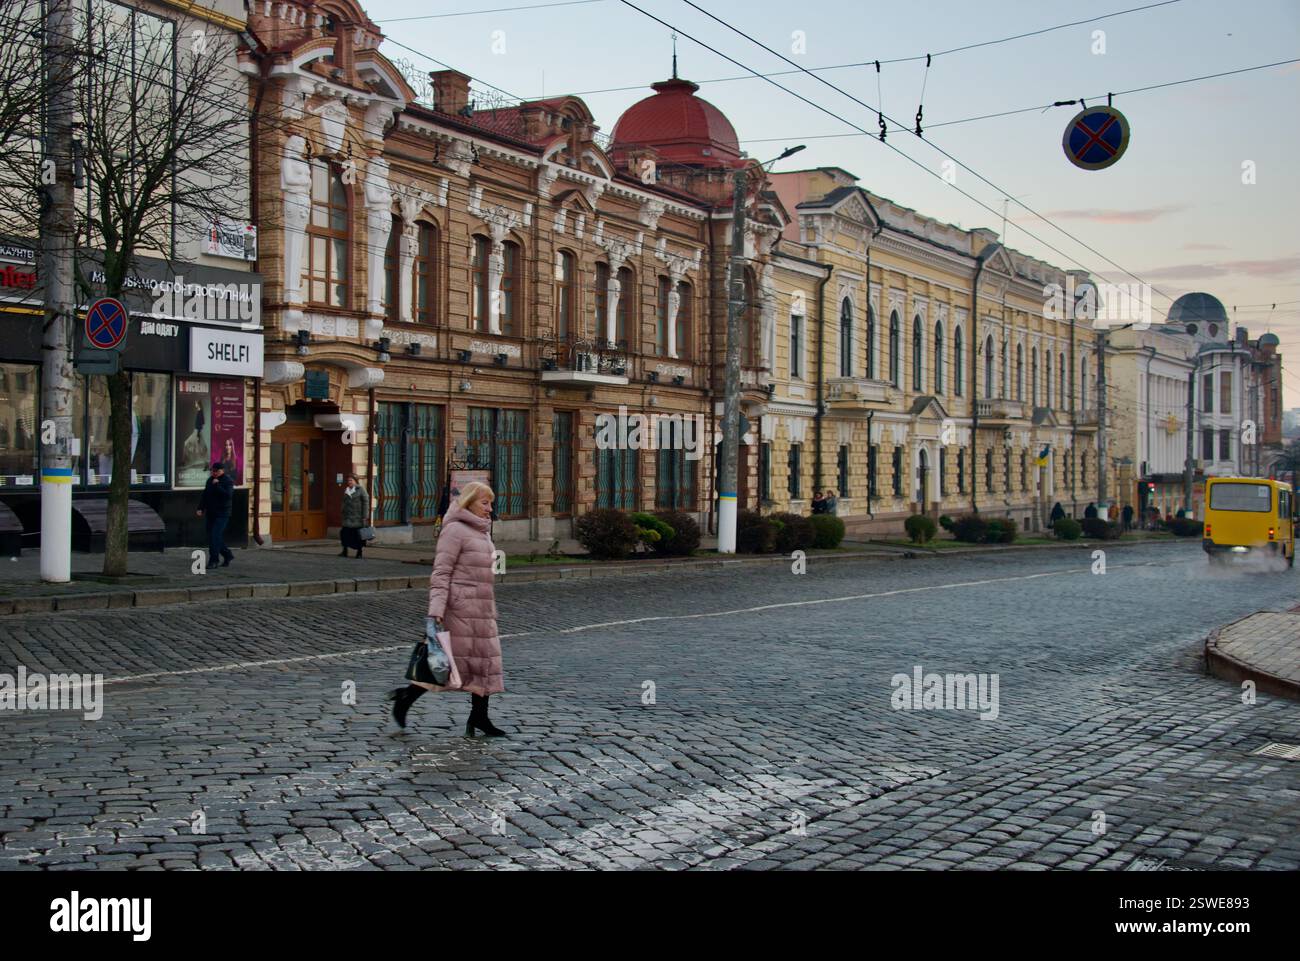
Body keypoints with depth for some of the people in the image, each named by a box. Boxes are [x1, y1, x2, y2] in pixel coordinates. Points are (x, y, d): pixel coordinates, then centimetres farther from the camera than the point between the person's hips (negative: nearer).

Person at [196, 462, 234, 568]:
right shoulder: (210, 480, 13)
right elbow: (204, 495, 17)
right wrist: (200, 508, 6)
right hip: (210, 514, 7)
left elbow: (228, 495, -22)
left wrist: (217, 485, -21)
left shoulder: (228, 482, -7)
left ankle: (213, 561, -13)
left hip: (222, 514, -7)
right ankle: (227, 555, 24)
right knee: (211, 537, 9)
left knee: (215, 536, -15)